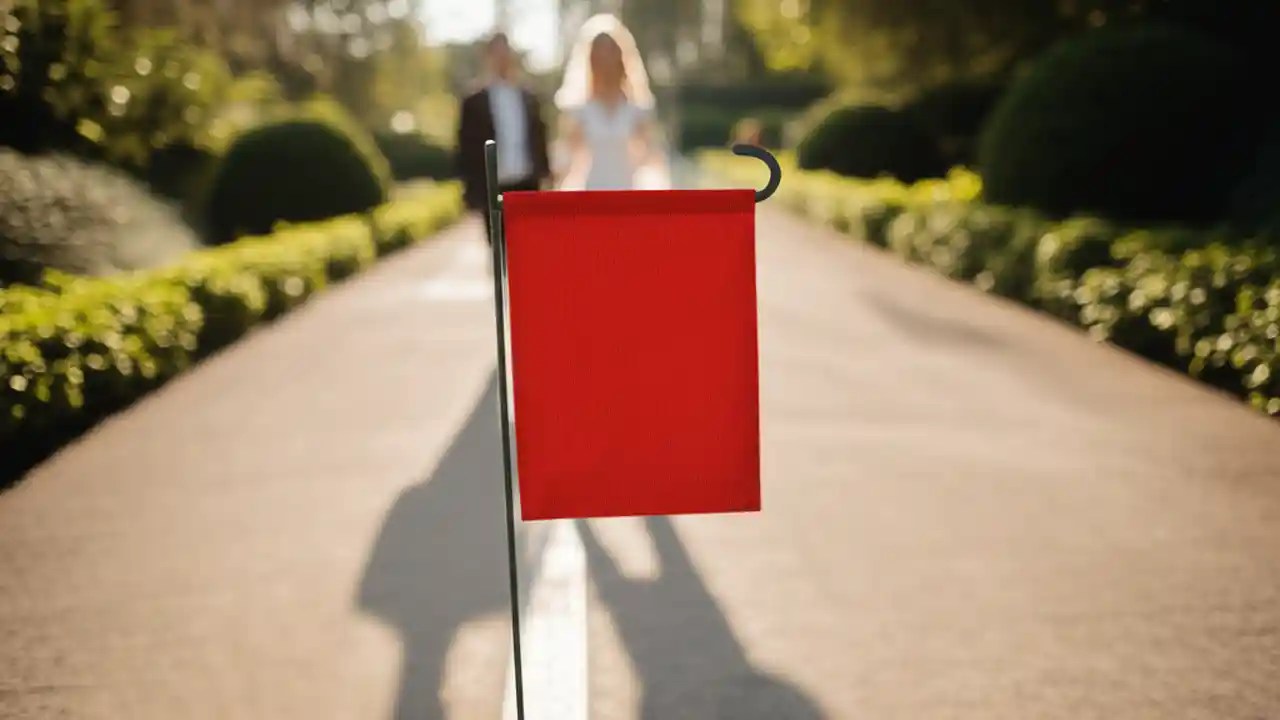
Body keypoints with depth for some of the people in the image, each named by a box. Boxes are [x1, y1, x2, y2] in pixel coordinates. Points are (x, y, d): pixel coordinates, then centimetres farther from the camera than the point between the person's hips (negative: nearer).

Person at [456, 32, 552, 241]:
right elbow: (467, 152, 0)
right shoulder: (474, 104, 2)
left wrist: (544, 177, 8)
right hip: (494, 192, -3)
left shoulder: (530, 100, 14)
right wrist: (473, 193, -6)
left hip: (528, 187, 3)